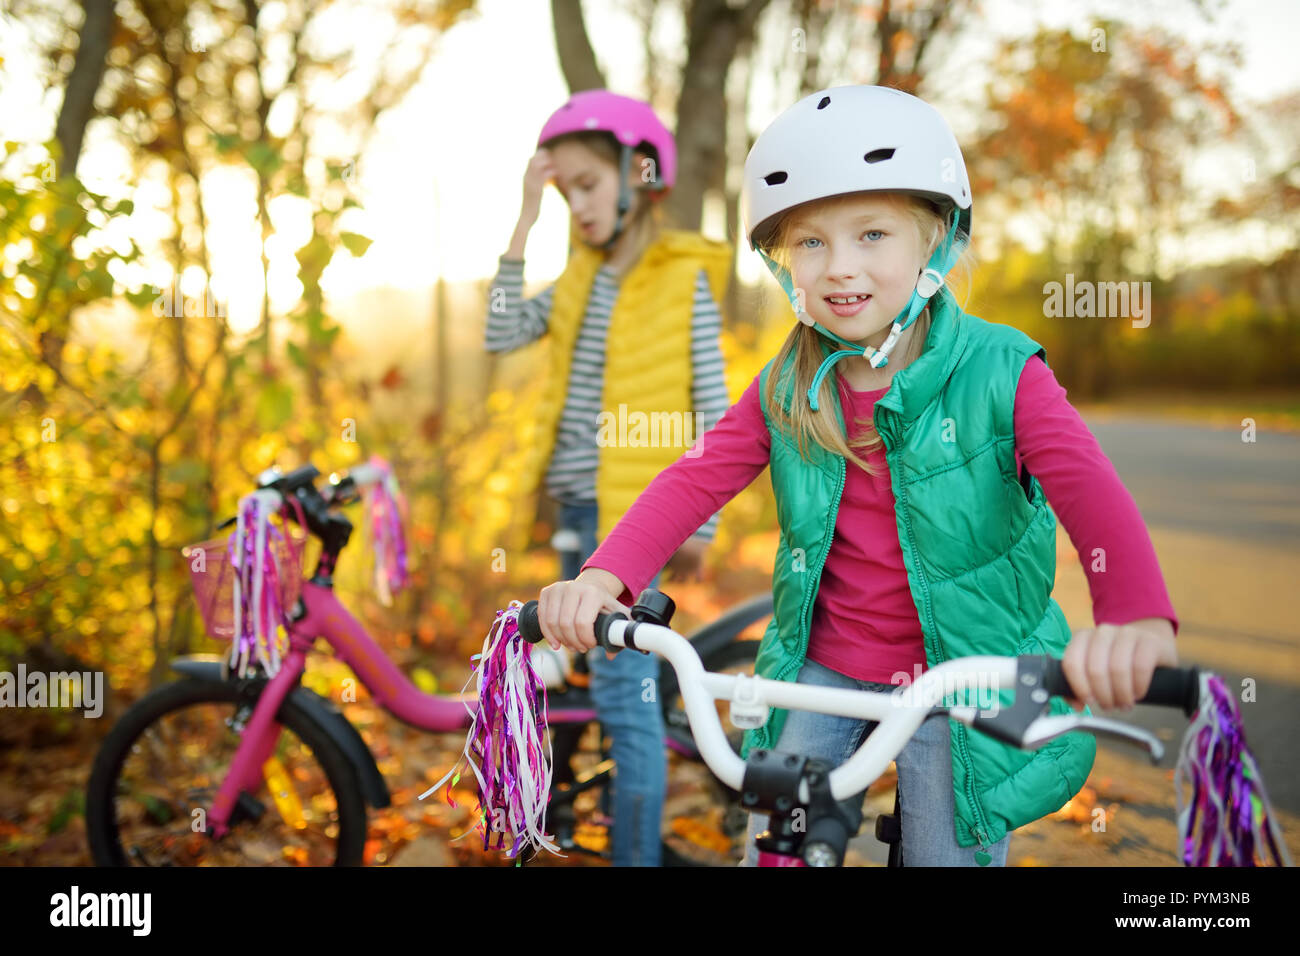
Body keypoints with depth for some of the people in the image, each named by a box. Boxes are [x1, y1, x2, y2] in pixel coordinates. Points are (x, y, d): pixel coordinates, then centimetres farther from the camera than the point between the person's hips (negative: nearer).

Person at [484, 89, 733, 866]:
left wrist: (701, 518, -8)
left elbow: (713, 405, -6)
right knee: (613, 684, 17)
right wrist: (523, 226, -2)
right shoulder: (583, 276, 13)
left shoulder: (684, 280, -6)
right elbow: (502, 334, 2)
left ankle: (638, 853, 1)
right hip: (578, 506, 7)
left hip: (632, 509, -7)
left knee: (625, 692, -8)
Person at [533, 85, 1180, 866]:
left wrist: (1138, 619, -51)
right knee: (771, 847, 8)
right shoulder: (785, 390, -2)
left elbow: (1090, 491, -30)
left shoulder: (999, 374, -16)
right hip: (823, 670, 3)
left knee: (949, 852, 7)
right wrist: (604, 576, -28)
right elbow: (697, 480, -9)